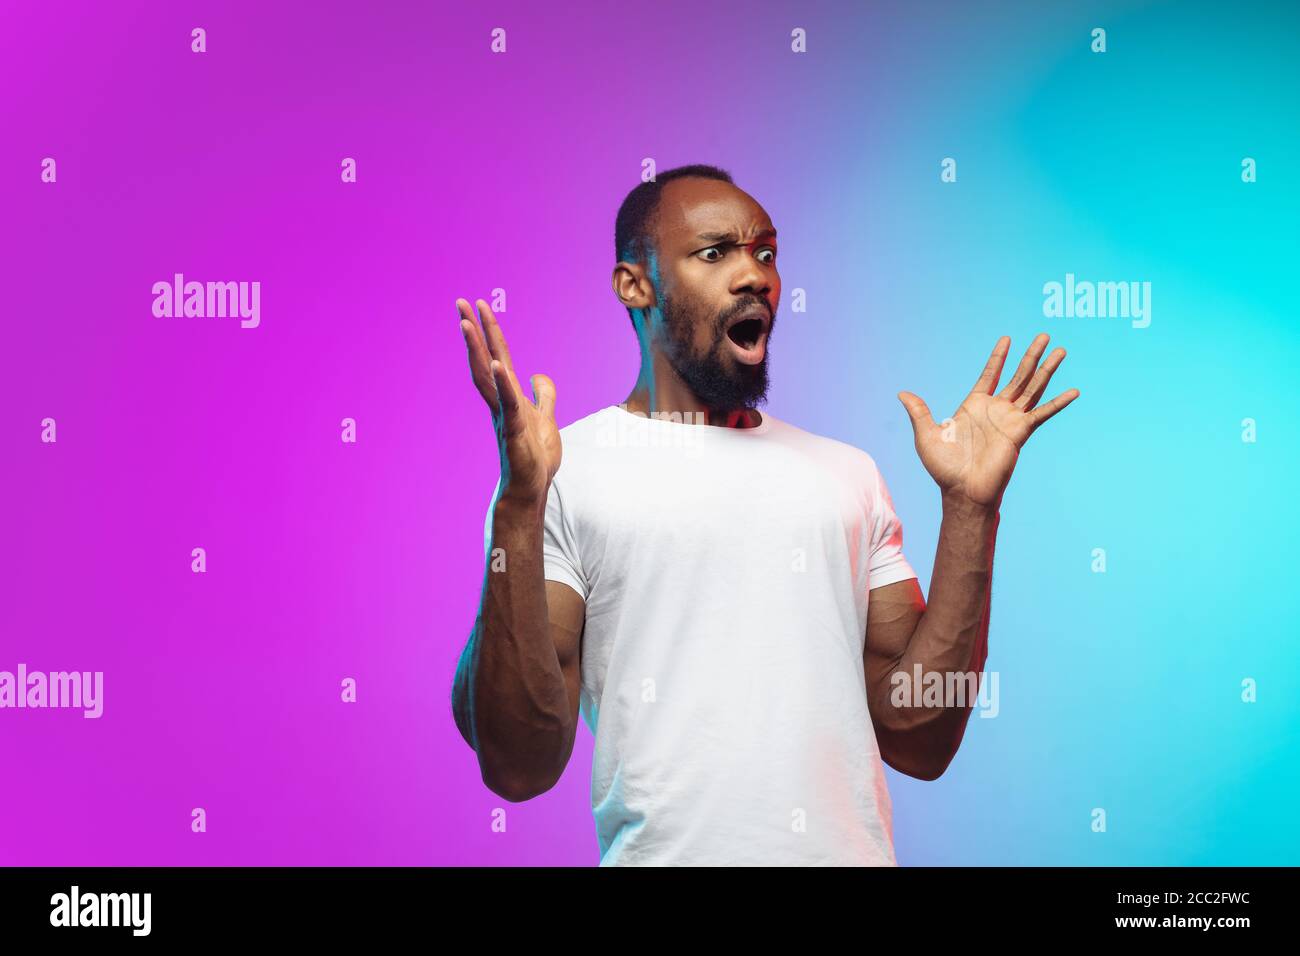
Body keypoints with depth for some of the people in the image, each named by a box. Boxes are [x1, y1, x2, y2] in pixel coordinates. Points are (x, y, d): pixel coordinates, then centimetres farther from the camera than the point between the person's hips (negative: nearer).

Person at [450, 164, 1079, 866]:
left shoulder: (848, 473, 10)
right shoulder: (566, 472, -4)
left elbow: (917, 743, 4)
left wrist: (970, 507, 0)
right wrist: (520, 506, -20)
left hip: (856, 852, 4)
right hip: (669, 853, -3)